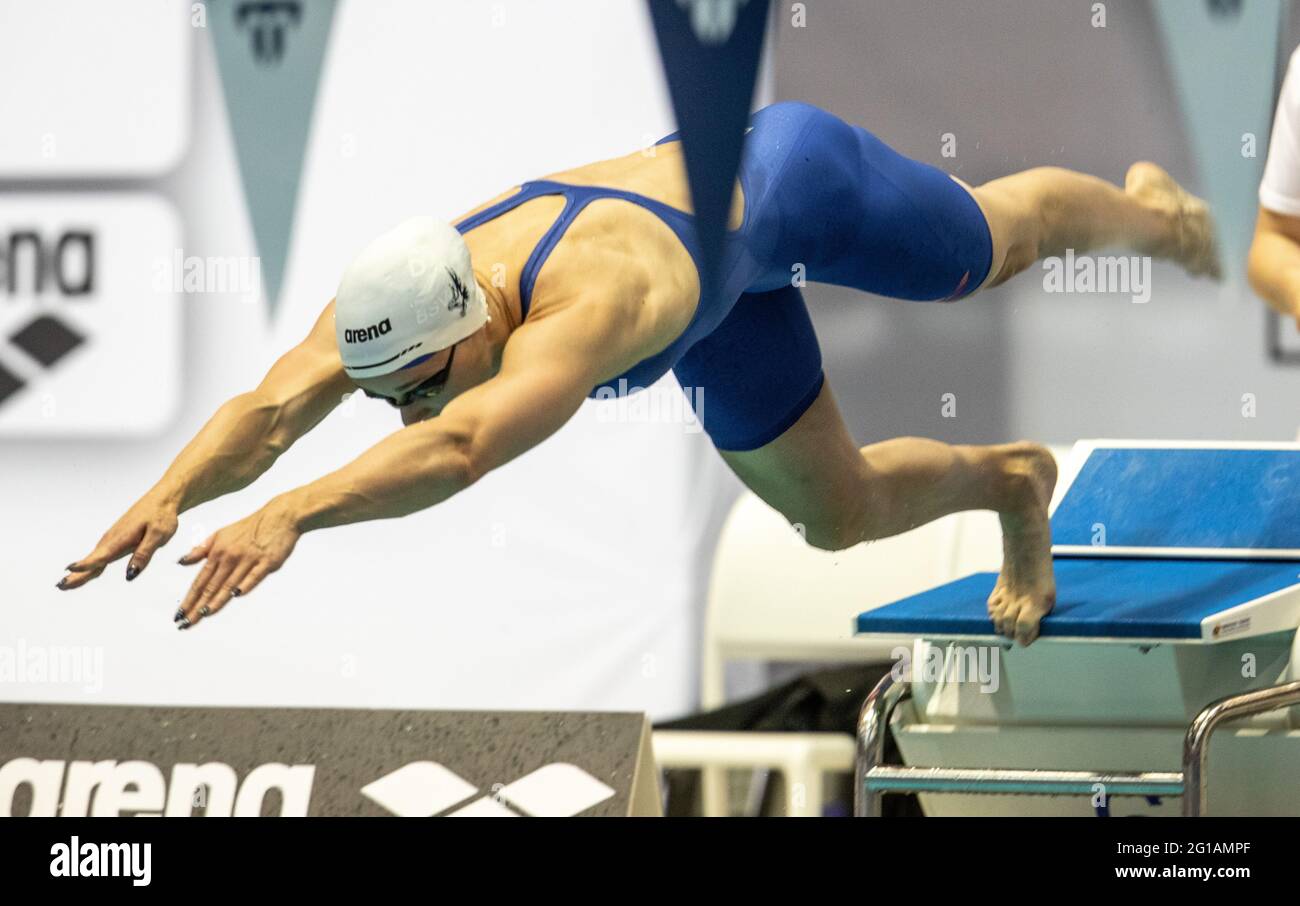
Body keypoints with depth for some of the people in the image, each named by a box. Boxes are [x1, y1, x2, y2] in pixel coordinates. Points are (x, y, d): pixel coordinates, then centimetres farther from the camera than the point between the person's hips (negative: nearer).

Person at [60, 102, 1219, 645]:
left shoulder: (585, 306, -54)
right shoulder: (393, 310, -35)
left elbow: (462, 445, -69)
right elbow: (272, 407, -44)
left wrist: (289, 517, -79)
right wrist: (170, 492, -65)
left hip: (790, 174, -6)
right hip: (698, 207, 6)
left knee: (994, 246, 27)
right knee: (840, 516, 21)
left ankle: (1148, 207, 62)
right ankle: (1010, 482, 54)